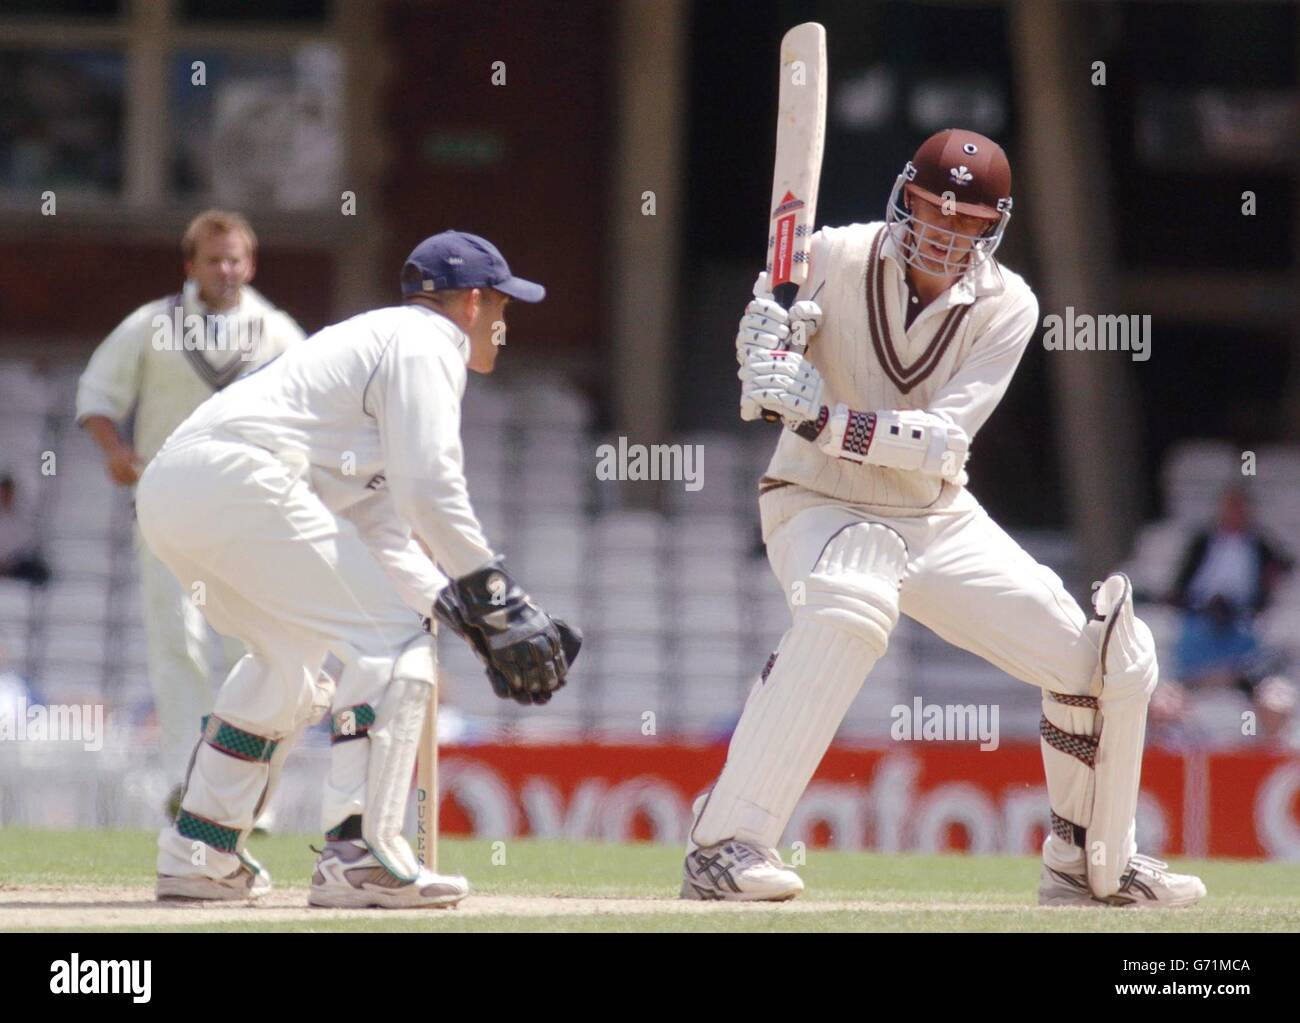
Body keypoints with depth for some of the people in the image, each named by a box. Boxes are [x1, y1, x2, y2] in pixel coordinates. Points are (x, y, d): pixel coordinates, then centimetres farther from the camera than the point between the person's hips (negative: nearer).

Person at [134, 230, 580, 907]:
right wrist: (501, 606, -7)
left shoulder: (378, 340, 33)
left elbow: (385, 538, 29)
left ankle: (197, 852, 25)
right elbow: (430, 490, -10)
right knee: (392, 643, -6)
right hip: (237, 475, -10)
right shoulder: (424, 342, 4)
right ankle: (359, 855, -15)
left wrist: (472, 620, 18)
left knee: (295, 657, 27)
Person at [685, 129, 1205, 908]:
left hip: (941, 520, 4)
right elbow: (762, 395, -9)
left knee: (1113, 661, -1)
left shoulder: (1006, 306, -10)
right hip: (821, 505, -4)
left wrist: (822, 415, -37)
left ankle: (1089, 864, 24)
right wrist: (762, 349, -33)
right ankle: (723, 845, -39)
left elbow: (943, 439, -22)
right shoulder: (837, 260, -13)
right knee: (849, 607, -39)